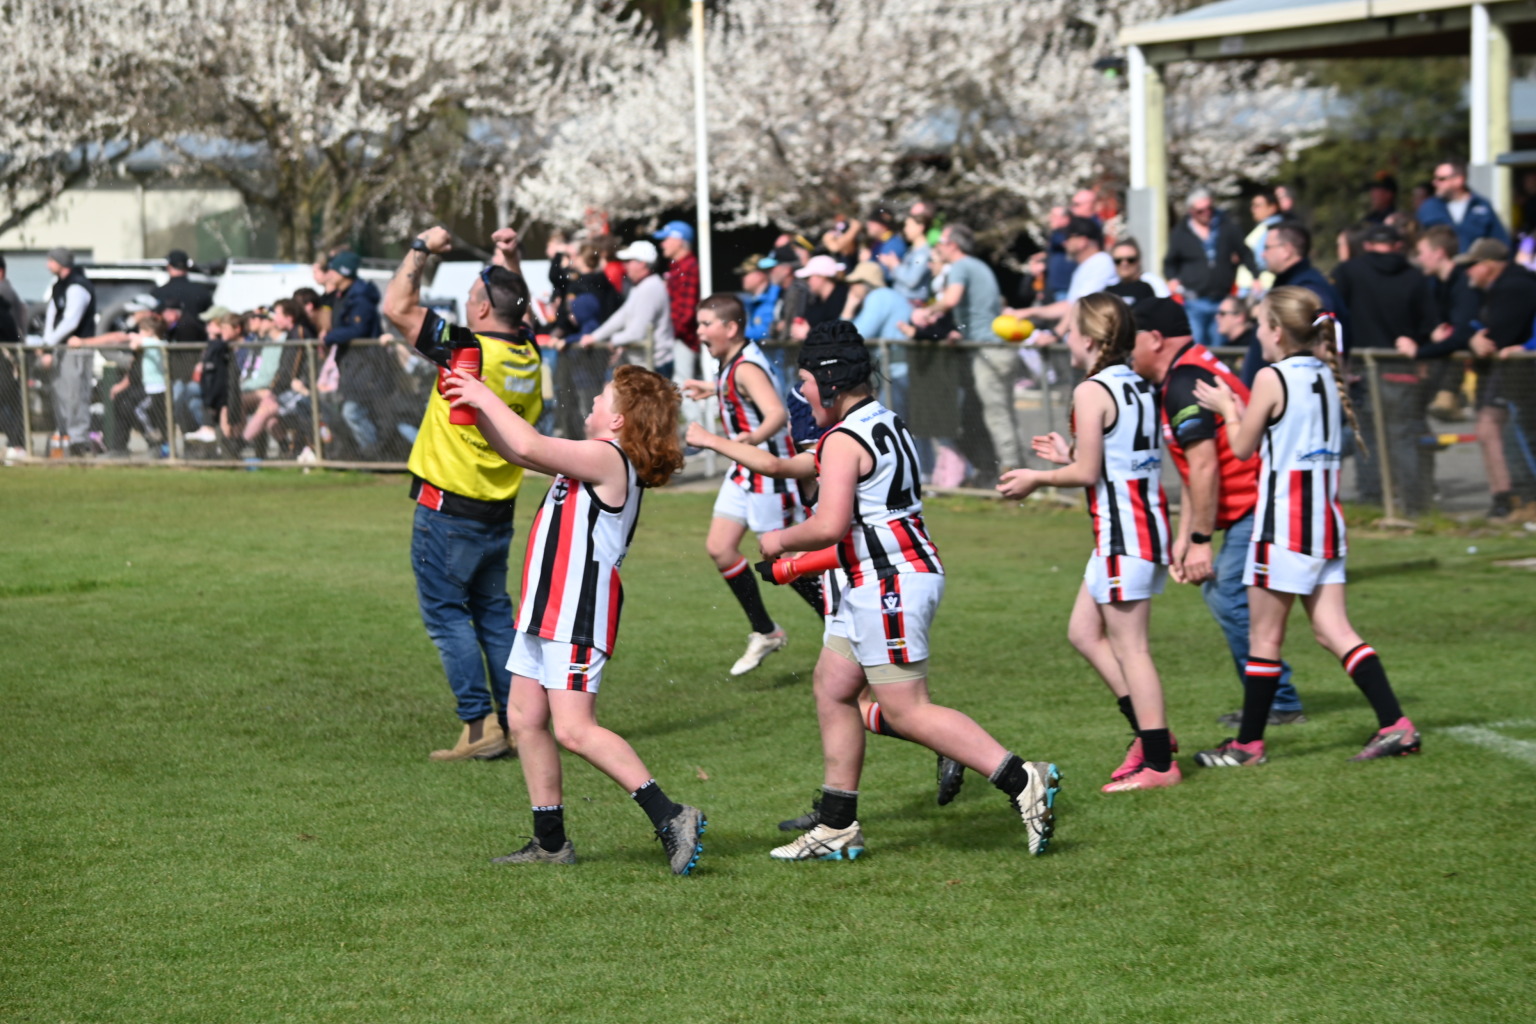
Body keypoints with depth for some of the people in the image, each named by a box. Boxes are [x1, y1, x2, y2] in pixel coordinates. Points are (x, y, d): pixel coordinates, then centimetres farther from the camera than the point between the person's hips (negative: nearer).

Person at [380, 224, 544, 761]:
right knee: (494, 614, 15)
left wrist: (422, 248, -6)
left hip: (449, 510, -7)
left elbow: (397, 307, -16)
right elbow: (518, 307, 27)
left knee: (446, 615, -1)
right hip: (499, 511, 7)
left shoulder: (468, 352, -18)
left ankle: (480, 726, -6)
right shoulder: (528, 354, 2)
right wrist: (509, 258, 19)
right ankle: (517, 718, 13)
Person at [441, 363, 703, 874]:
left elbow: (529, 446, -24)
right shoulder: (592, 458, 16)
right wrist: (477, 407, 12)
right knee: (526, 720, 10)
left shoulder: (608, 458, -14)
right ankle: (550, 841, 16)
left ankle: (671, 818, -14)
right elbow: (518, 452, 24)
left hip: (579, 615, -10)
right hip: (547, 610, 10)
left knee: (574, 730, -15)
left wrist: (488, 398, -11)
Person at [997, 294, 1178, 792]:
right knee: (1084, 632, 17)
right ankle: (1150, 732, 16)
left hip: (1121, 529, -9)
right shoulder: (1142, 387, 12)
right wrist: (1071, 453, 21)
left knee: (1128, 644, -3)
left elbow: (1088, 473, -15)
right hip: (1148, 521, 9)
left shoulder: (1092, 392, -14)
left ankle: (1159, 761, 0)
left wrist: (1038, 478, 0)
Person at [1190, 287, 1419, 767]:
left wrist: (1226, 407, 13)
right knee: (1333, 631, 6)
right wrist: (1242, 412, 21)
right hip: (1326, 516, 7)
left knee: (1265, 636, 2)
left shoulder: (1271, 378, -12)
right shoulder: (1327, 376, 9)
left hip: (1285, 520, -7)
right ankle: (1395, 725, -4)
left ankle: (1249, 742, 10)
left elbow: (1243, 448, -3)